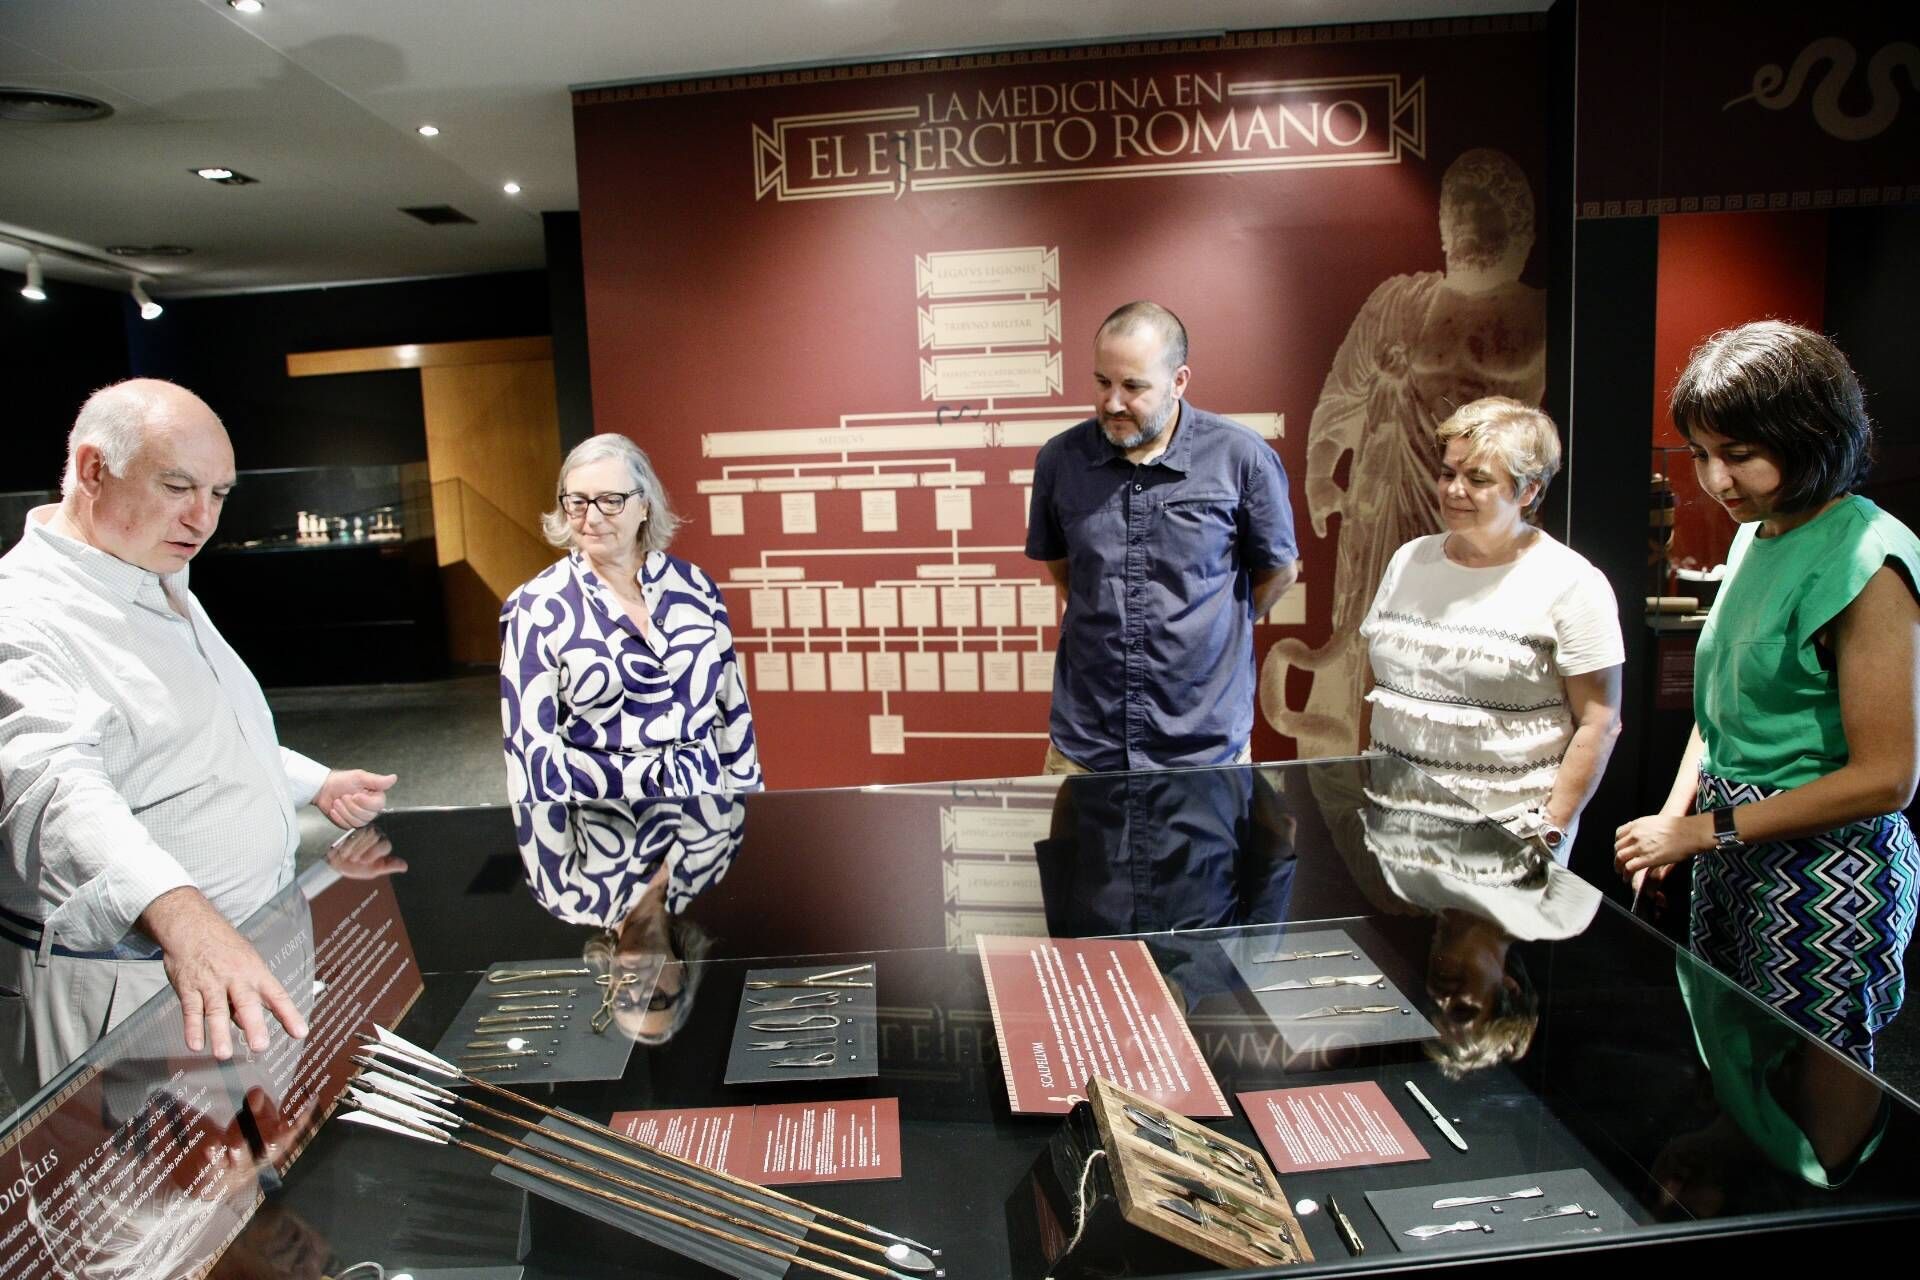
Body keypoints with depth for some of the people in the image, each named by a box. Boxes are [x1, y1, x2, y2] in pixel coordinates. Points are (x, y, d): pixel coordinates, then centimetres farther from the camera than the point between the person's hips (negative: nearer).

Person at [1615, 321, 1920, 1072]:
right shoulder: (1757, 534, 7)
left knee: (1807, 1098, 4)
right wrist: (1675, 812, 5)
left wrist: (1703, 831, -15)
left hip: (1826, 869, -7)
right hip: (1733, 850, 8)